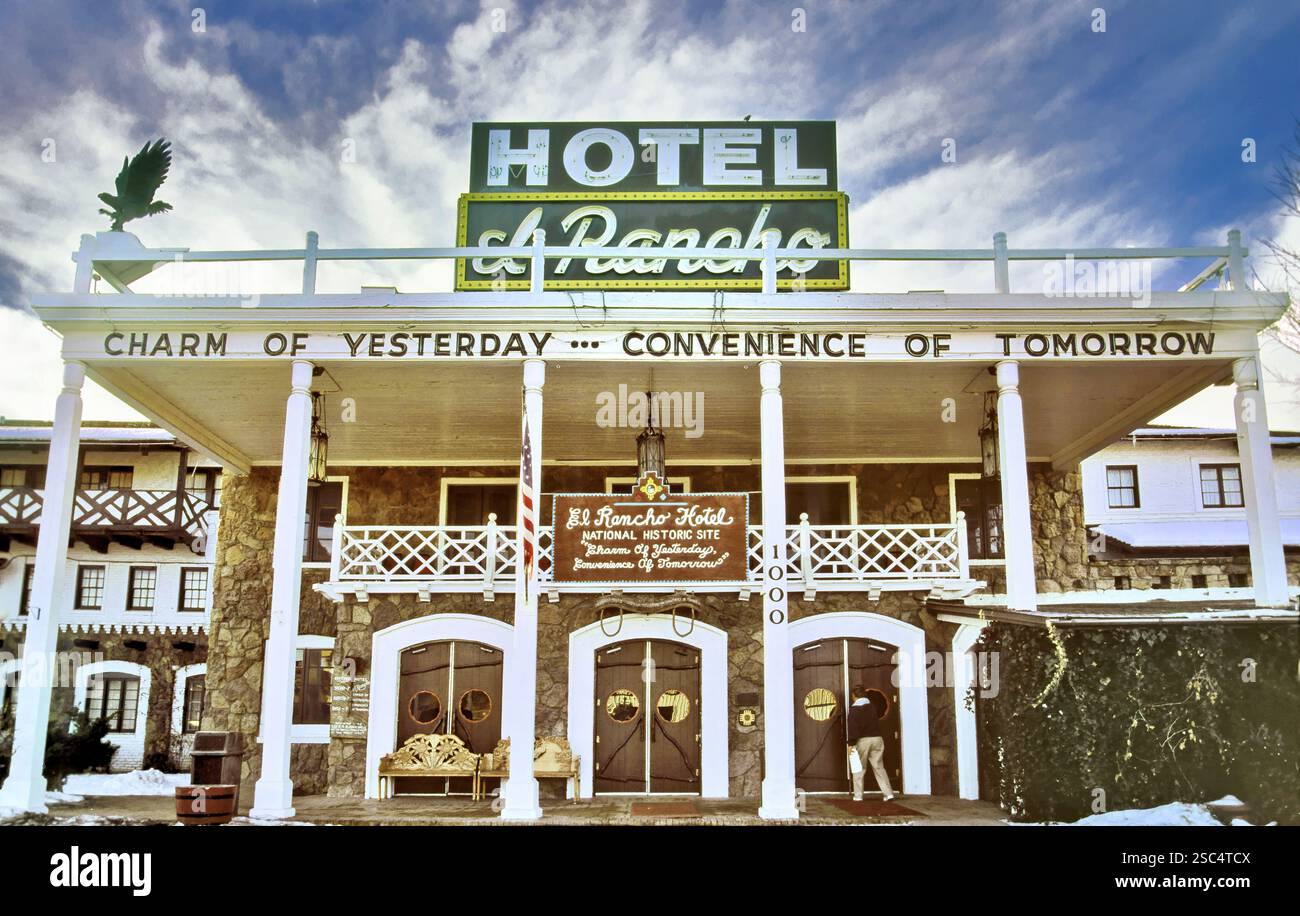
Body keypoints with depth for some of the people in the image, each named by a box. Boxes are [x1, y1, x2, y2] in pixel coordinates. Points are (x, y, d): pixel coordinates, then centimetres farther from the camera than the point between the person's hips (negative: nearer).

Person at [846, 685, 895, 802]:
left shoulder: (854, 709, -7)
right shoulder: (872, 706, 11)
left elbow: (852, 728, -14)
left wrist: (851, 743, -14)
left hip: (862, 740, -5)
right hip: (877, 738, 5)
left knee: (859, 769, 5)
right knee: (879, 767, 9)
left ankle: (858, 796, 4)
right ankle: (888, 793, 1)